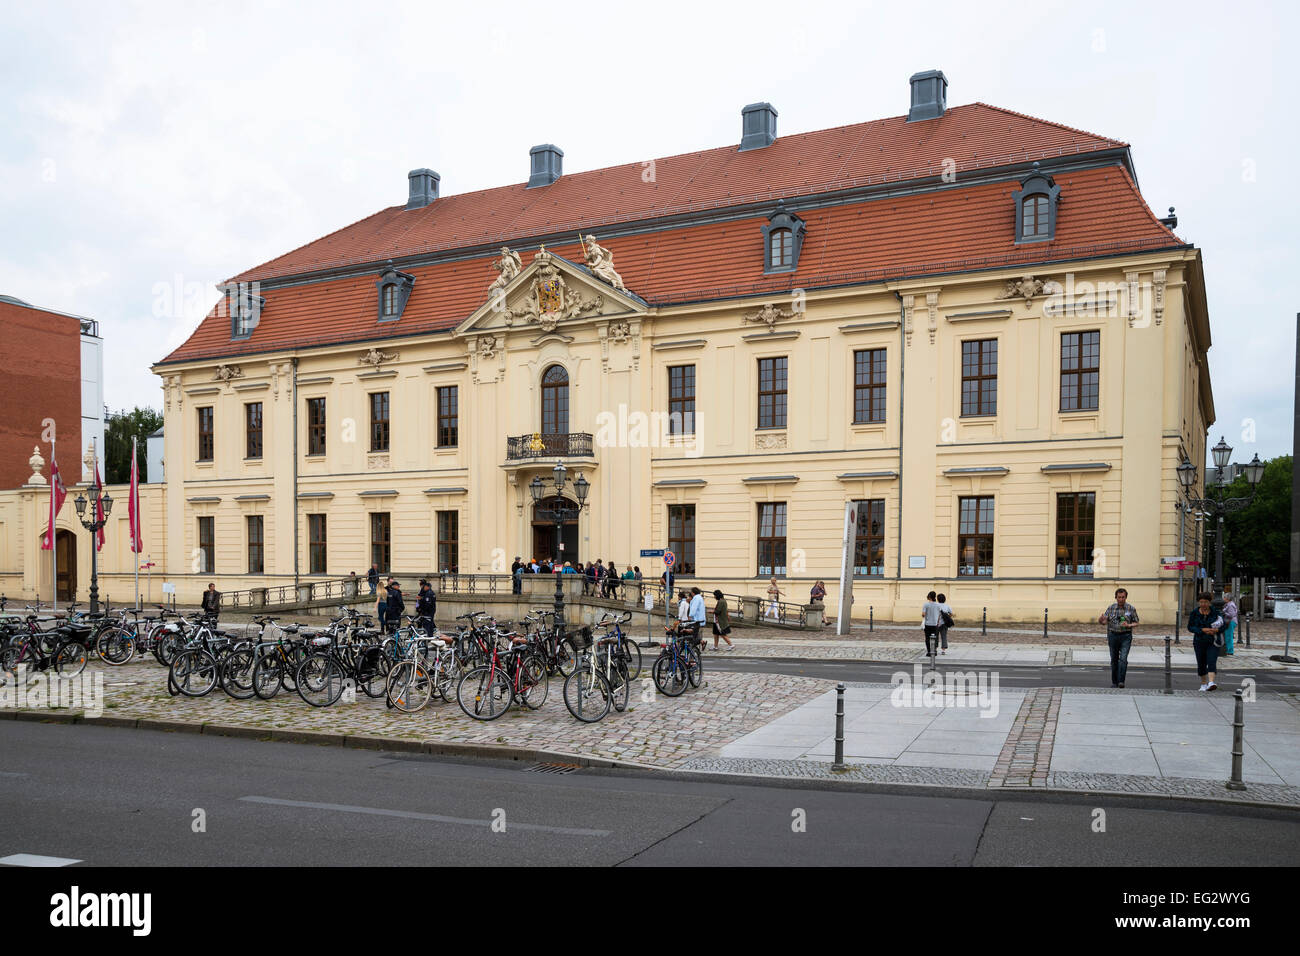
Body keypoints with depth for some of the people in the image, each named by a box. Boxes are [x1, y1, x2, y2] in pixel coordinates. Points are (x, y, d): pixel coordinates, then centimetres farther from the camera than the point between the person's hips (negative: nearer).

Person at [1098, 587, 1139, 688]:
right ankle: (1114, 682, 17)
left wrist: (1128, 625, -16)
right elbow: (1102, 621, 0)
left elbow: (1136, 622, 5)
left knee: (1123, 658, -16)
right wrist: (1101, 619, -25)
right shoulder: (1111, 608, 2)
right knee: (1114, 660, 8)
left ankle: (1121, 681, -16)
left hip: (1126, 637, -2)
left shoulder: (1131, 609, -1)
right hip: (1113, 636, 2)